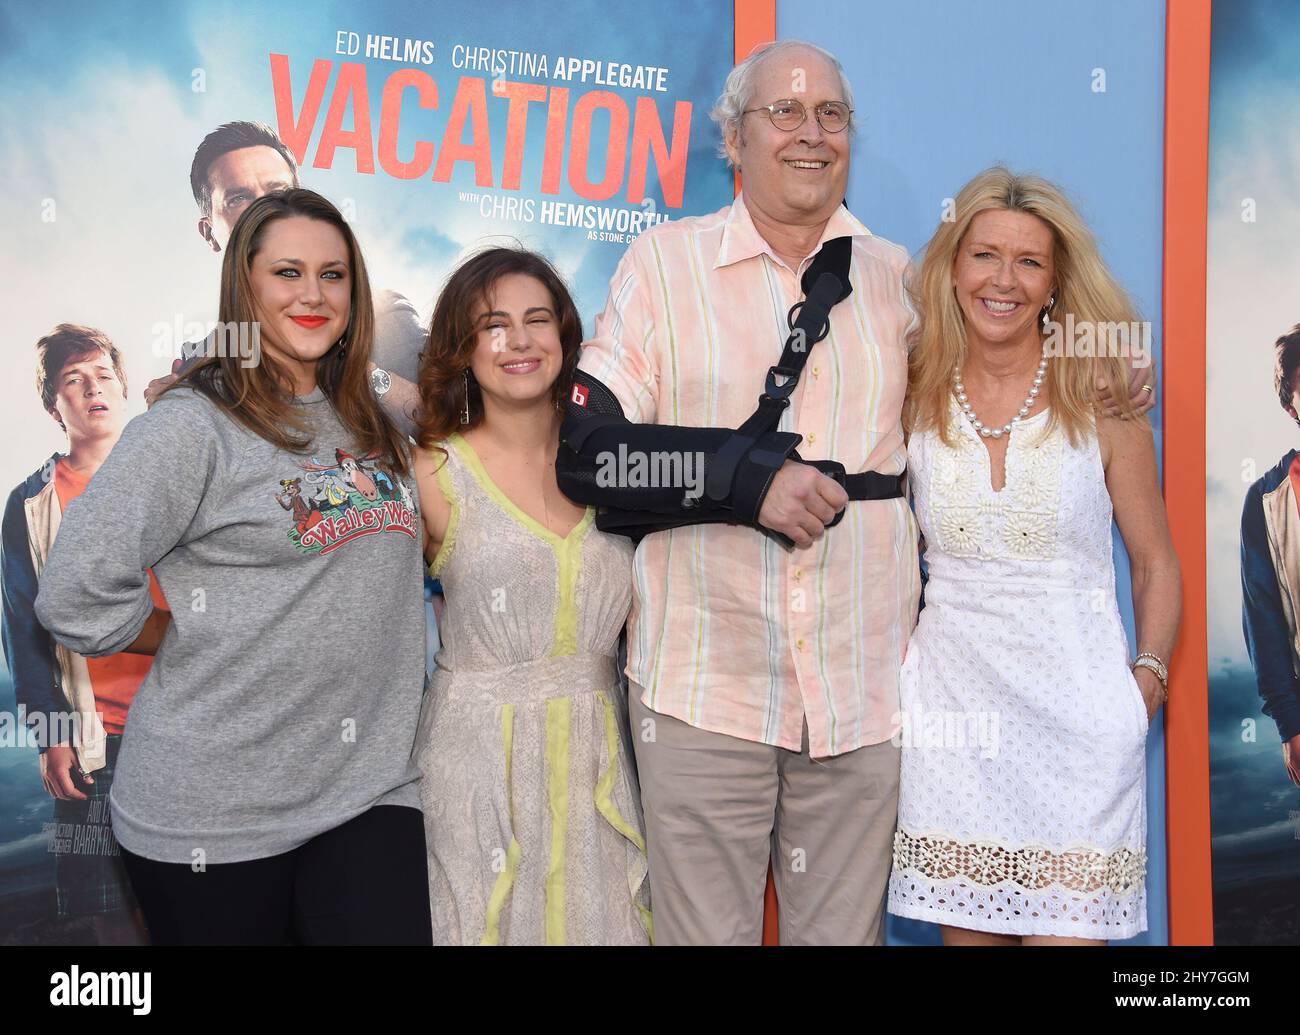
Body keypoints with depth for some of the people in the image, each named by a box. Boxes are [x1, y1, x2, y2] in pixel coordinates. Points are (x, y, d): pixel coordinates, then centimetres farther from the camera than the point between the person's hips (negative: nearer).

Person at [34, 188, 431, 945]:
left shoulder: (374, 428, 10)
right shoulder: (195, 427, -9)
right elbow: (76, 596, -14)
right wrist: (201, 642, -3)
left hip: (371, 789, 5)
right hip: (218, 812, -4)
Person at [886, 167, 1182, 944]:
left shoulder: (1102, 403, -1)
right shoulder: (915, 402, 3)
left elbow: (1157, 565, 6)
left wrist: (1148, 681, -5)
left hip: (1080, 713, -1)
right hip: (952, 711, 2)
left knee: (1069, 930, -1)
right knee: (965, 927, 8)